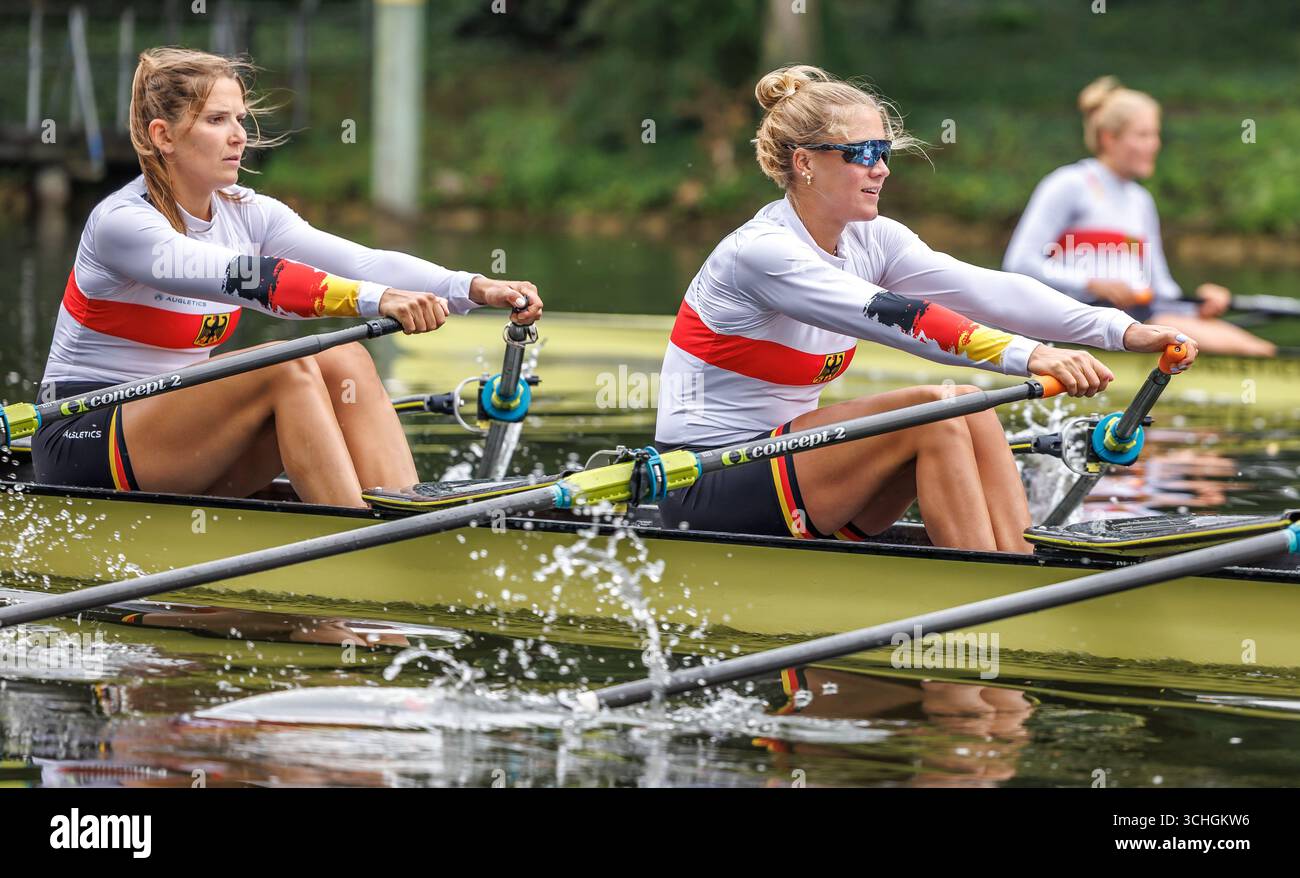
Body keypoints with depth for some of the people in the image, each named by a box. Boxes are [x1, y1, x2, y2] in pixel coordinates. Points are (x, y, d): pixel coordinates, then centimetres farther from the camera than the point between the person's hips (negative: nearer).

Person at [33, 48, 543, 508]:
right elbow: (243, 278, -33)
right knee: (286, 365, -28)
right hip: (84, 448, -7)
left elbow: (363, 262, -9)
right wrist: (372, 298, -45)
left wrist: (474, 288, -26)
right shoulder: (119, 223, -17)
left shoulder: (247, 214, 5)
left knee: (343, 362, -16)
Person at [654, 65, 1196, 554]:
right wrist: (1028, 357, -42)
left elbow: (986, 289, -8)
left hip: (778, 460, 8)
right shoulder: (760, 252, -19)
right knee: (935, 410, -23)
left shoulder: (871, 241, 5)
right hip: (706, 496, -8)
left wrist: (1123, 331, -21)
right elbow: (894, 318, -32)